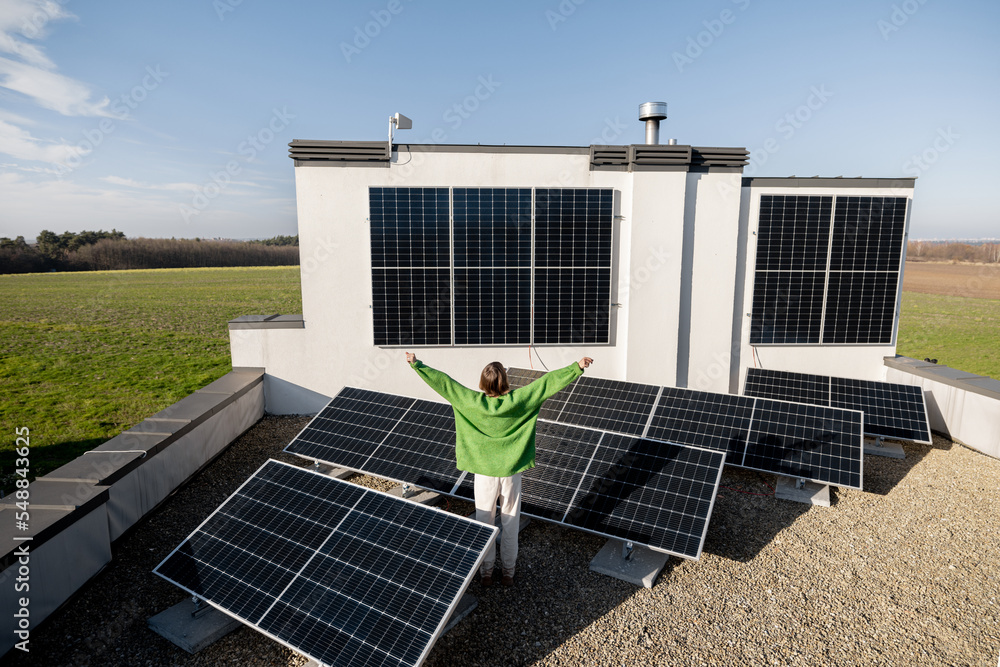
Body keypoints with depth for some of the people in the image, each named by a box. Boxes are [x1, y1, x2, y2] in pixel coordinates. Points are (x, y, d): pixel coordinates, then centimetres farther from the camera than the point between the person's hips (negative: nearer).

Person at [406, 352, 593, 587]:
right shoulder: (517, 401, -16)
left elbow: (443, 382, -14)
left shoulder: (474, 403, -16)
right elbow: (547, 382, -14)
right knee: (510, 526, 17)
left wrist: (416, 364, -8)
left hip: (484, 474, 0)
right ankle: (508, 574, 32)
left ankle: (486, 573, 32)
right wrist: (577, 367, -11)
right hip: (511, 473, 0)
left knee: (485, 525, 17)